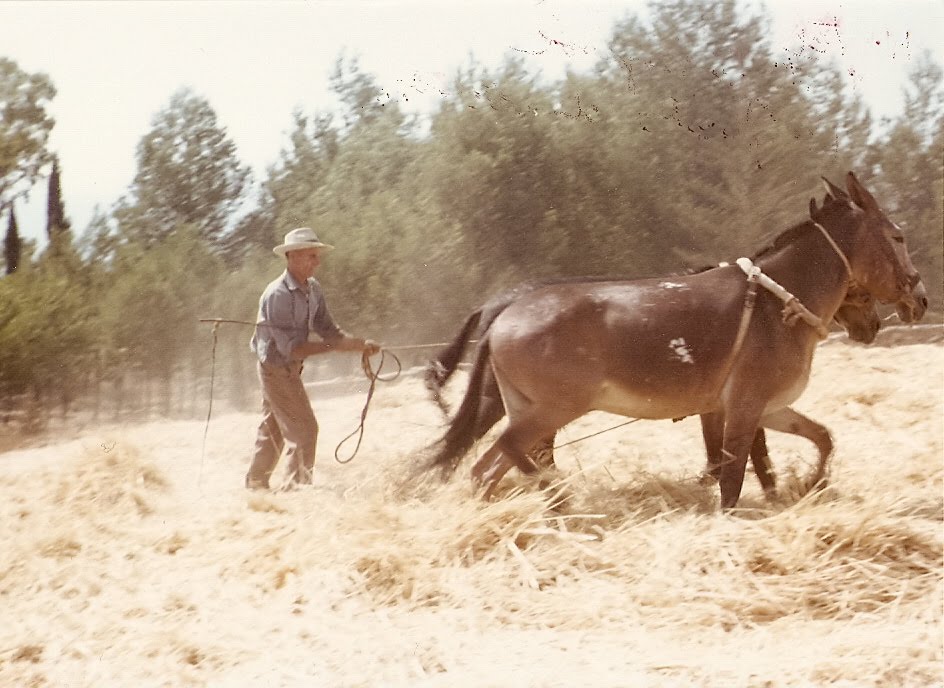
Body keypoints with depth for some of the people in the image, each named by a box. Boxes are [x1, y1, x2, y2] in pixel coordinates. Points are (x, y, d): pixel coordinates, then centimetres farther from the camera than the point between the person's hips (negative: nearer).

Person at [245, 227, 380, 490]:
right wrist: (331, 346, -28)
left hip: (289, 369, 9)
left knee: (272, 427, 21)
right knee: (303, 428, -8)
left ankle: (255, 483, 35)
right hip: (276, 368, -9)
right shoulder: (278, 295, -27)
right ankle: (298, 486, 0)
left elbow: (329, 330, -1)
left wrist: (361, 344, -16)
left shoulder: (313, 289, -1)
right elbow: (290, 348, -27)